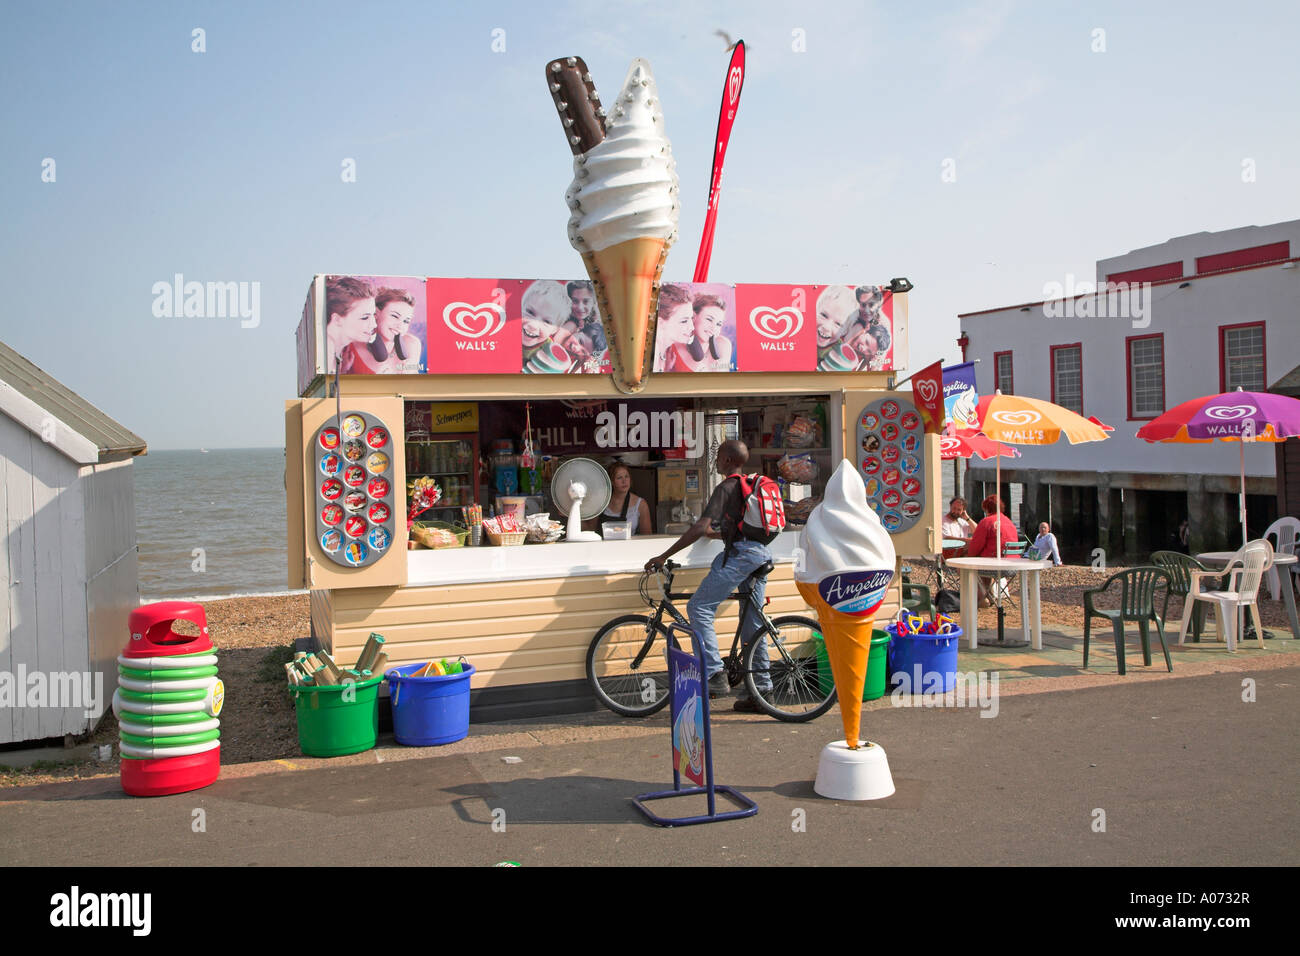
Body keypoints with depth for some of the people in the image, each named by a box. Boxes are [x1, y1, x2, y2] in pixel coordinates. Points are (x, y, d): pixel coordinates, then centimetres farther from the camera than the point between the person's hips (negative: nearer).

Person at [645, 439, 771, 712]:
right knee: (753, 620, 13)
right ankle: (760, 689, 15)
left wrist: (664, 556, -13)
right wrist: (717, 533, 47)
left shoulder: (726, 488, -5)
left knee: (699, 608, -8)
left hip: (740, 555, -9)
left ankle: (715, 674, -16)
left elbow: (700, 528, -15)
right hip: (762, 554, 9)